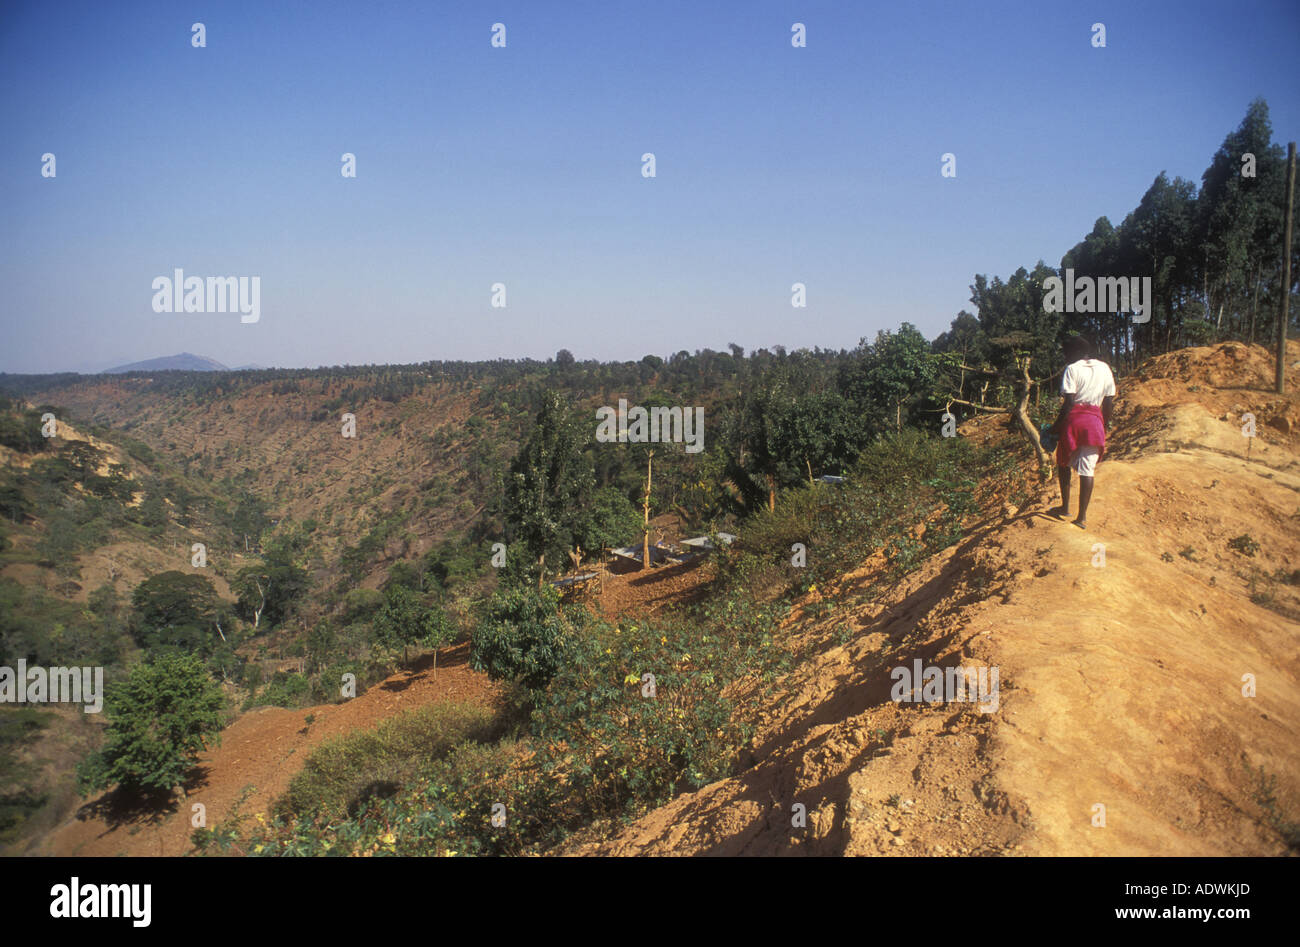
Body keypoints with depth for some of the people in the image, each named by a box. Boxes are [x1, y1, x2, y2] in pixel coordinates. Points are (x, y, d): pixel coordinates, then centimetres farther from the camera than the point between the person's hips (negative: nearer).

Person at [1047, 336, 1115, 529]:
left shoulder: (1072, 369, -6)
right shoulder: (1105, 368, 10)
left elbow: (1069, 402, -13)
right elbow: (1109, 402, 10)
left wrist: (1056, 425, -7)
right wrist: (1105, 424, 20)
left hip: (1074, 419, -4)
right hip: (1095, 422, 4)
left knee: (1064, 463, 16)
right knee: (1087, 470, 1)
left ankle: (1065, 507, 21)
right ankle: (1082, 517, -2)